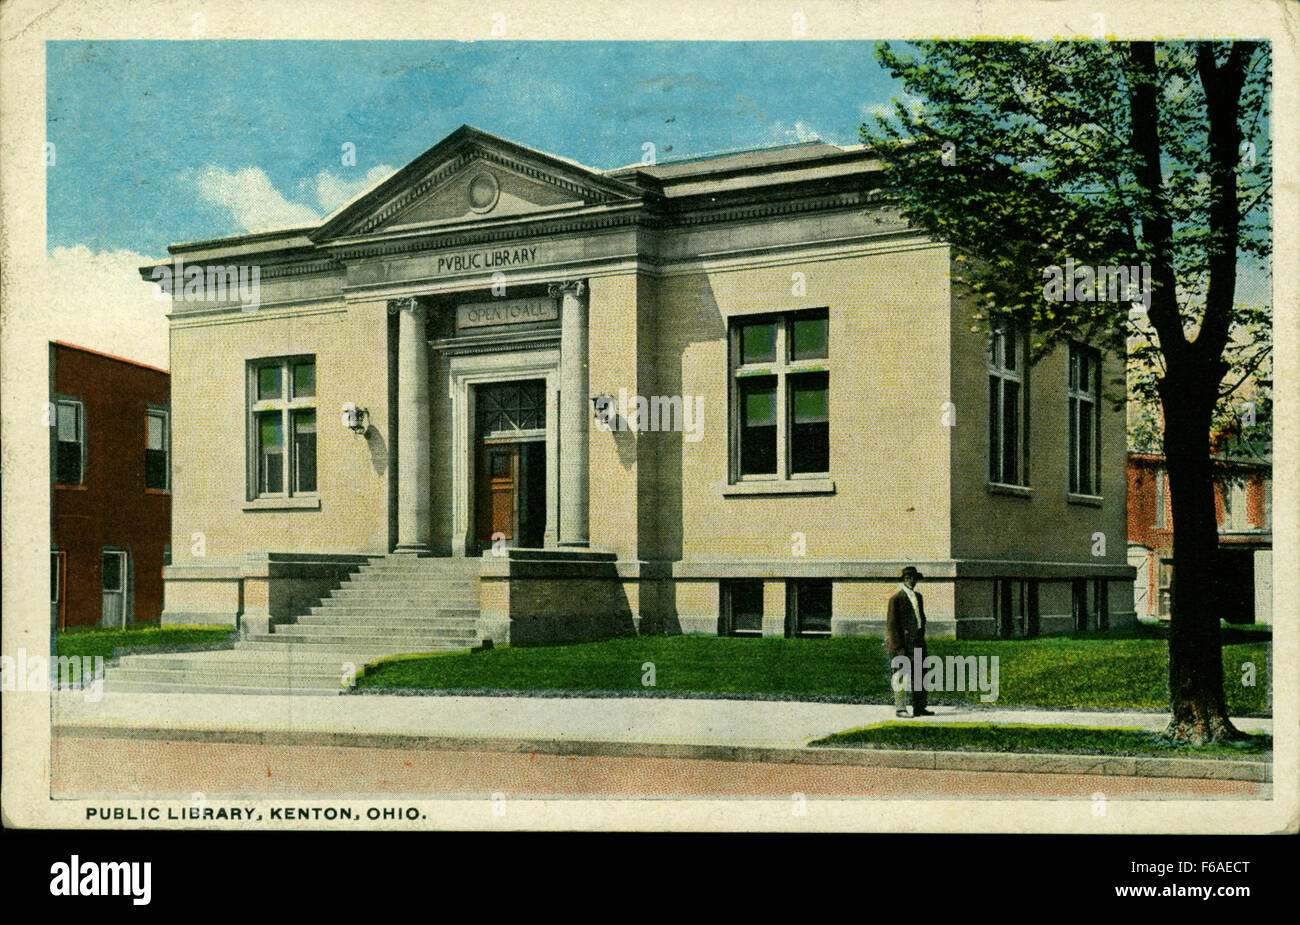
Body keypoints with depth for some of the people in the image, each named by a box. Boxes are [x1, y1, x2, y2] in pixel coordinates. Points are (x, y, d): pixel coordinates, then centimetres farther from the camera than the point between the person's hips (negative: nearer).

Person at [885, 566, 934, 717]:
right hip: (902, 641, -7)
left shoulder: (918, 597, 16)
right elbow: (891, 623, -11)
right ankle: (899, 708, 1)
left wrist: (921, 638, 15)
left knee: (919, 675, 7)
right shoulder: (896, 598, -8)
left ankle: (919, 708, 12)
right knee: (902, 676, -4)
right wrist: (898, 646, -16)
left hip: (917, 642, 7)